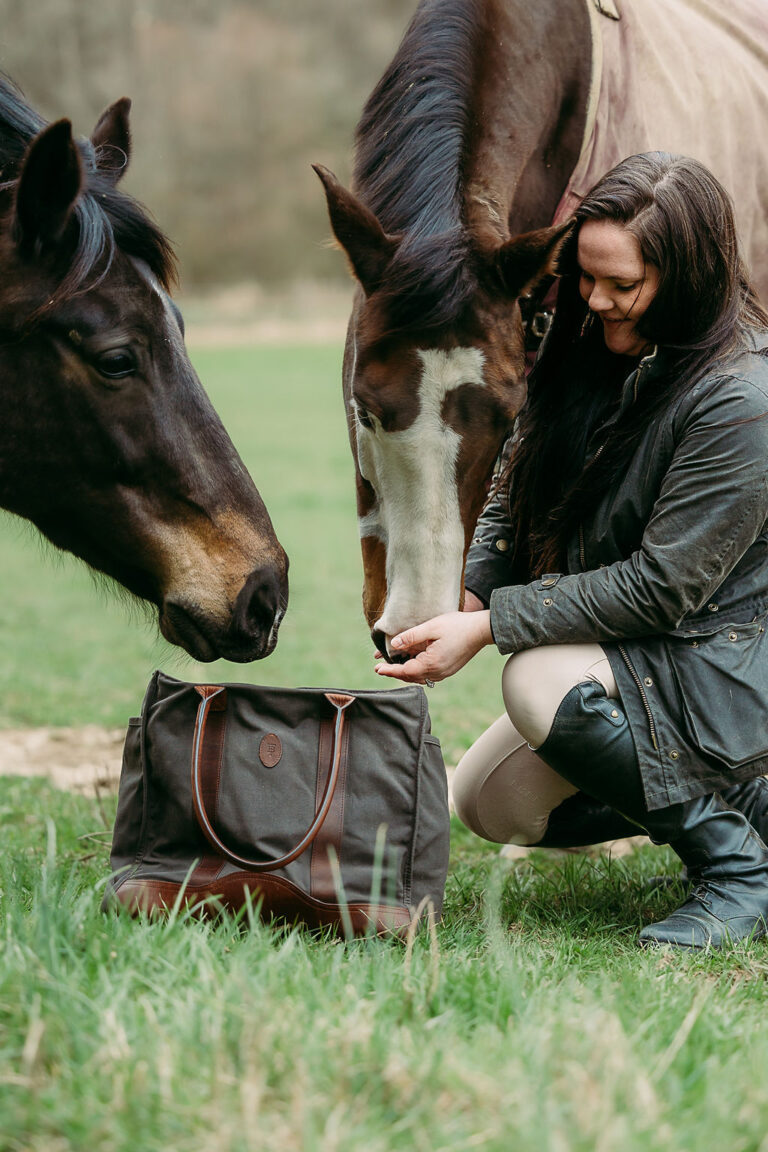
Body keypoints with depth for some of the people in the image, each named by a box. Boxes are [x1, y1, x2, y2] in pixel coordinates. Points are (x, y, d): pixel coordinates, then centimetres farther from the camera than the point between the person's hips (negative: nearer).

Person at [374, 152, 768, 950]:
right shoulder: (592, 351, -1)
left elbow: (660, 586, -26)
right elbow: (515, 494, 5)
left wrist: (493, 625, -27)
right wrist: (466, 596, -15)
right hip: (631, 661, 9)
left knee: (542, 682, -32)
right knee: (487, 804, 9)